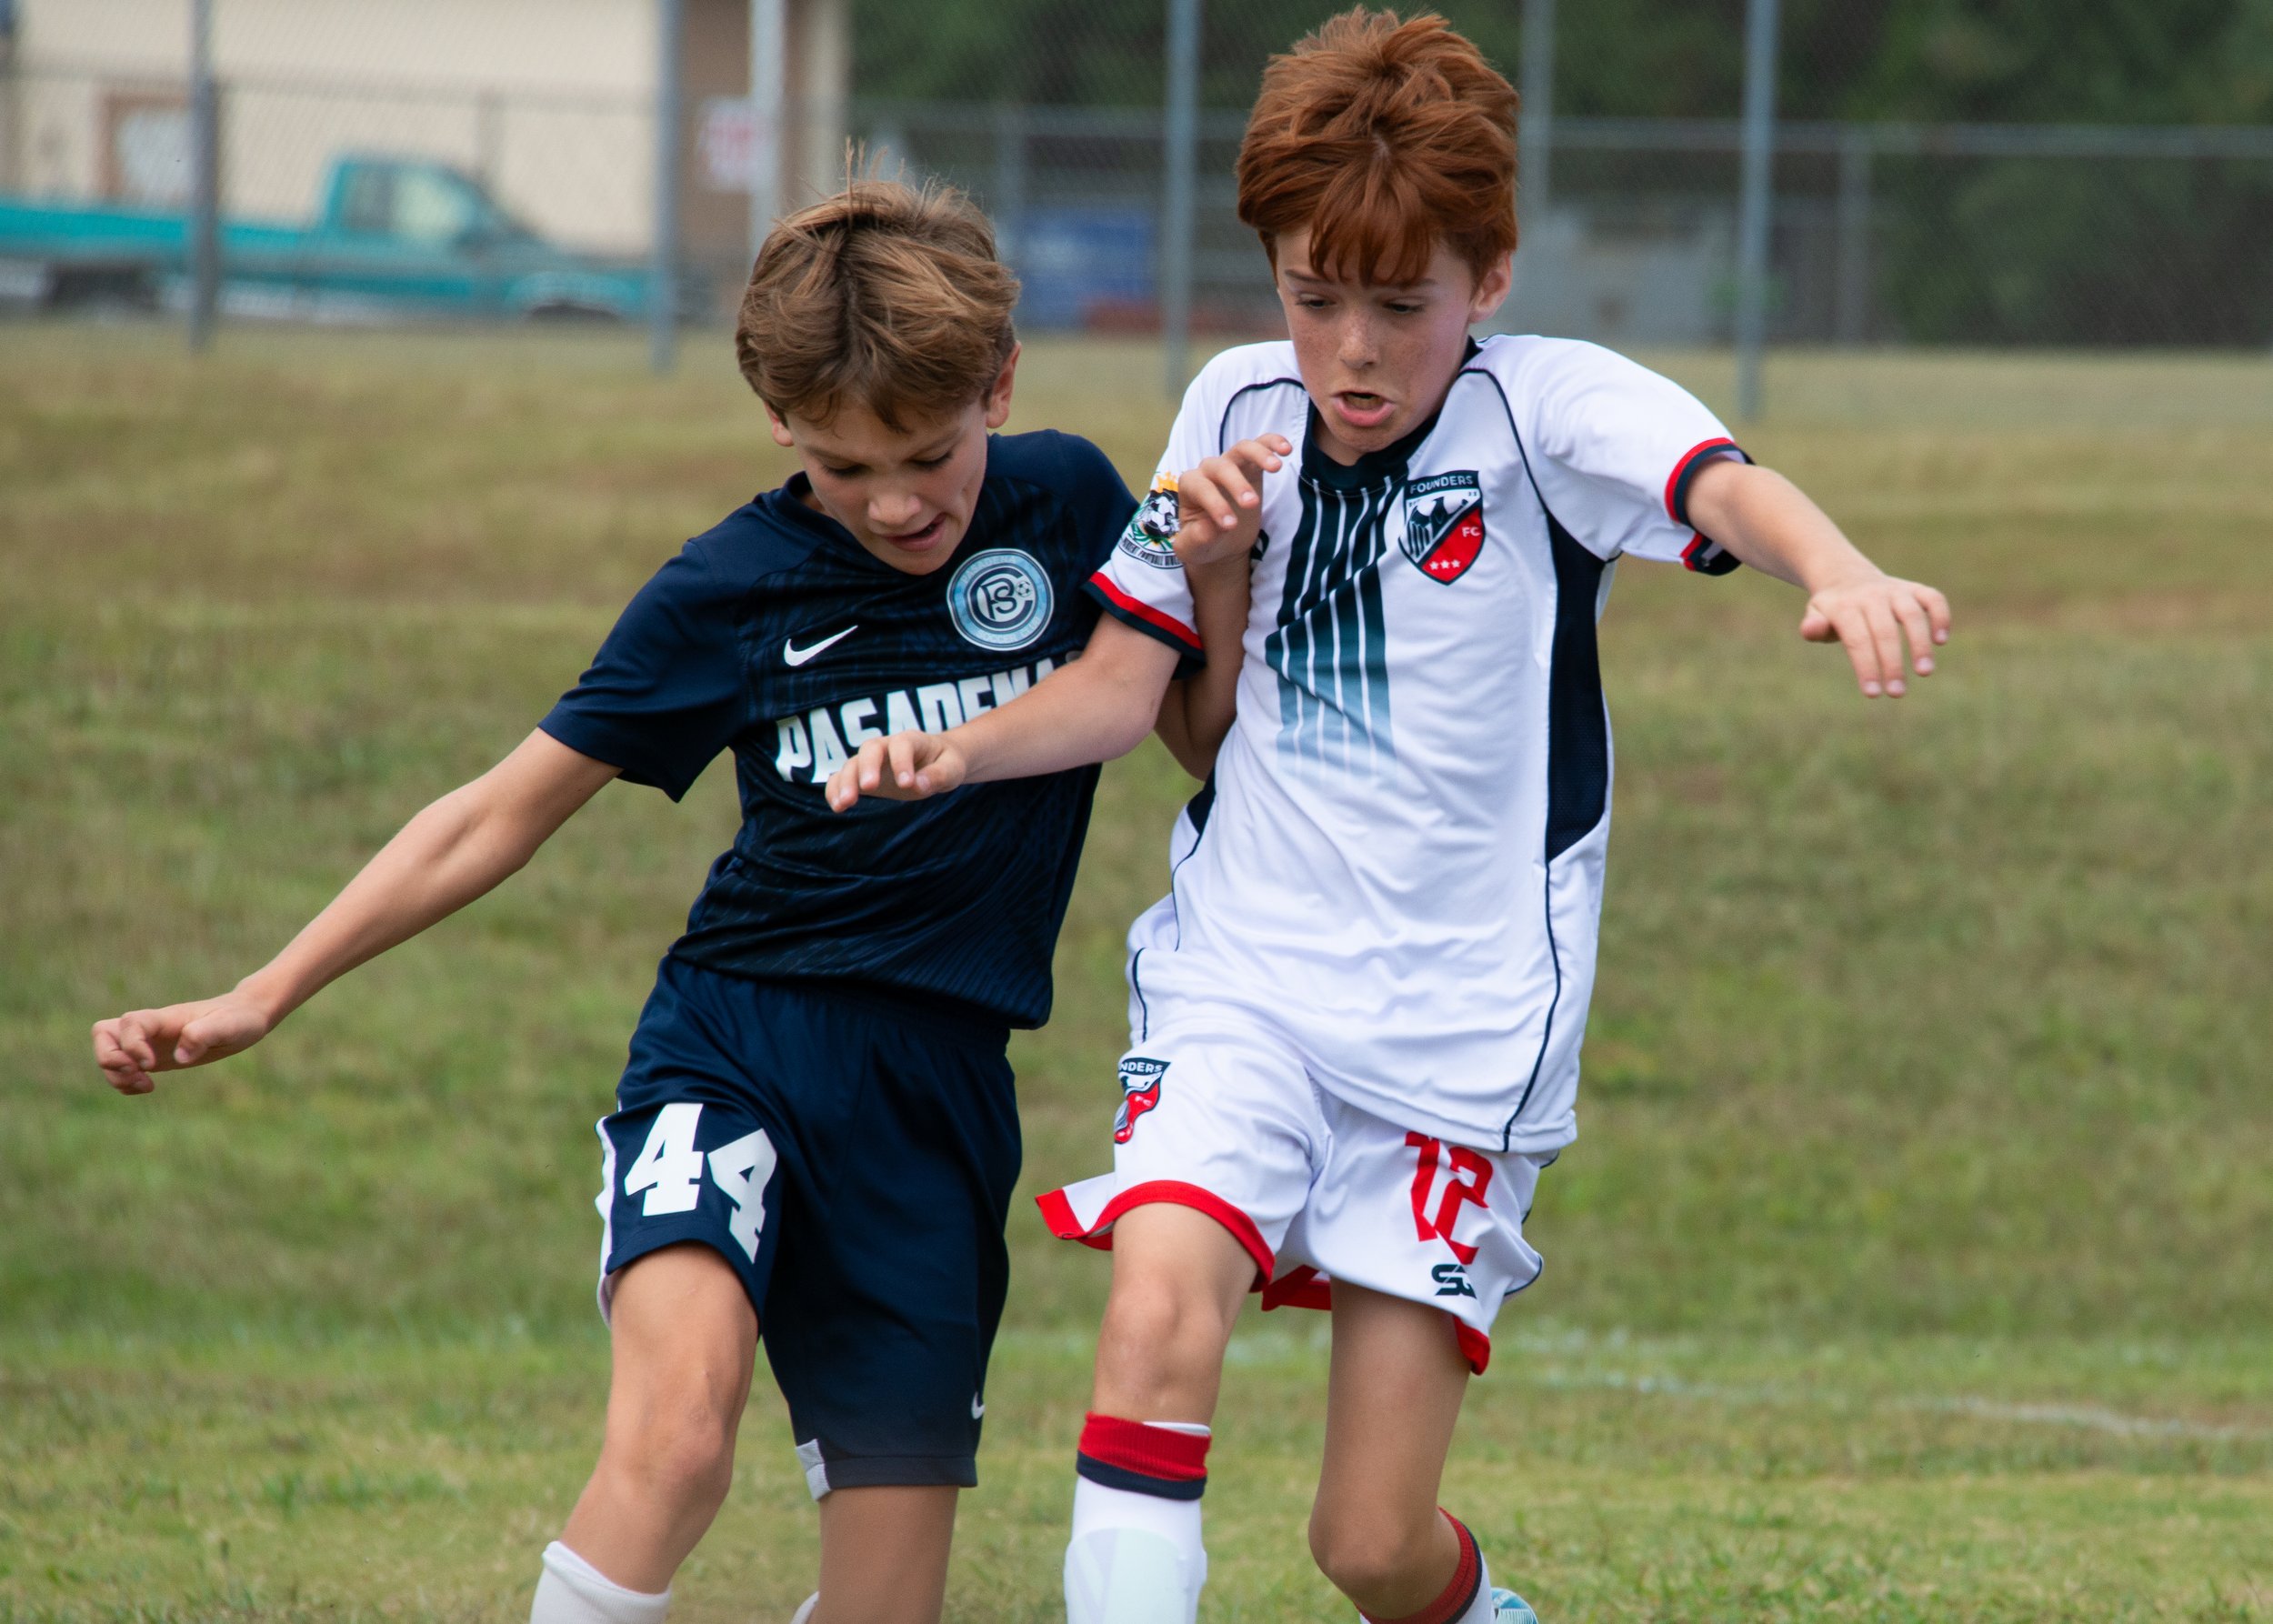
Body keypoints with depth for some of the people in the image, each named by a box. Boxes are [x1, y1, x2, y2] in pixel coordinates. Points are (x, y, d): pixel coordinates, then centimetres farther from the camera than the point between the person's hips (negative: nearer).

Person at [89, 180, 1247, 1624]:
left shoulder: (1065, 507, 2)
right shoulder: (730, 591, -2)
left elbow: (1211, 743, 13)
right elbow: (503, 816, 4)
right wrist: (262, 1000, 1)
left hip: (944, 1088, 2)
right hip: (740, 1033, -2)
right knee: (680, 1425, -32)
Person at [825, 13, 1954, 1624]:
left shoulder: (1549, 407, -8)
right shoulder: (1240, 408, 5)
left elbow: (1724, 484, -30)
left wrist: (1844, 572, -52)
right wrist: (961, 751, 0)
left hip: (1463, 1027, -3)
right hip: (1240, 988, 3)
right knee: (1161, 1305, -29)